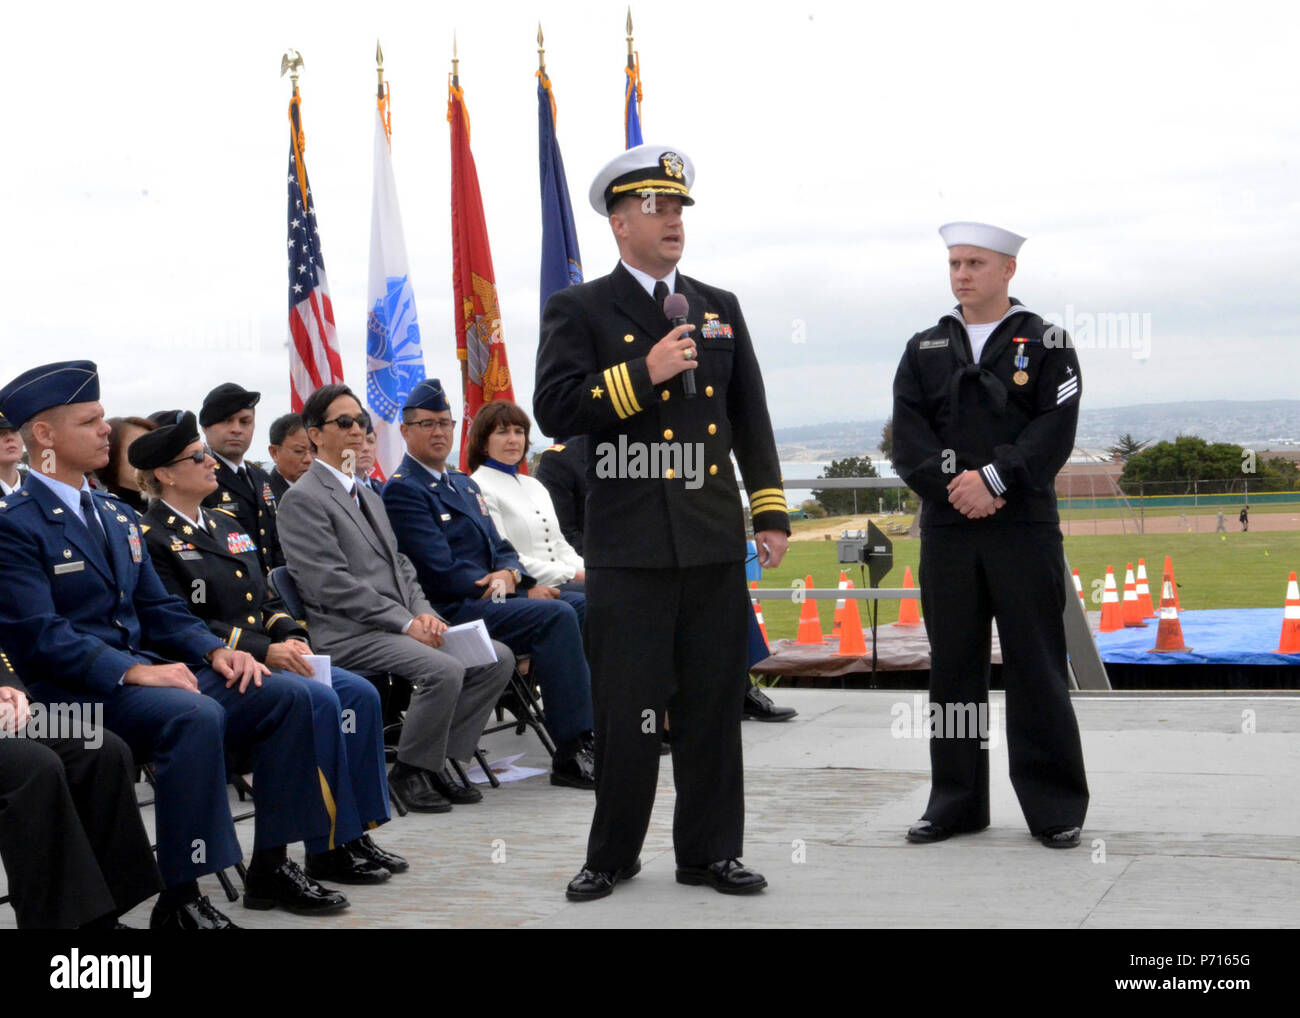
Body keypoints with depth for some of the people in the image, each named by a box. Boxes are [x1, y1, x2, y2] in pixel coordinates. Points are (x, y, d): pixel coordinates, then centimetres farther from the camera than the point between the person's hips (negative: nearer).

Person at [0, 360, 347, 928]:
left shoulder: (117, 516, 20)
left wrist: (214, 651, -1)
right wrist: (131, 670, -26)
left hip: (146, 668, 8)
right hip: (75, 690, -8)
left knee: (285, 695, -8)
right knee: (197, 715, -35)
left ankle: (271, 867, -2)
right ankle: (179, 902, -29)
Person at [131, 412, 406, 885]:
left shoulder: (225, 523, 20)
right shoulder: (154, 539, -7)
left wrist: (291, 636, 1)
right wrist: (265, 651, -21)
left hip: (266, 656, 8)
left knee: (360, 693, -12)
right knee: (318, 699, -28)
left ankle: (355, 831, -6)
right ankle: (327, 848, -19)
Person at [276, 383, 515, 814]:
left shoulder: (367, 495, 24)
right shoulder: (302, 499, -6)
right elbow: (332, 584, -15)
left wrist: (425, 614, 1)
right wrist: (405, 622, -18)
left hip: (399, 624, 9)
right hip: (348, 634, -9)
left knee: (497, 658, -6)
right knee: (443, 670, -30)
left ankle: (438, 760, 1)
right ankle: (409, 773, -10)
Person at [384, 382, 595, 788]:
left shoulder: (462, 483, 23)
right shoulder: (402, 490, -7)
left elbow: (499, 547, 20)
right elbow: (442, 574, -16)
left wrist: (511, 574, -3)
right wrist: (497, 584, -7)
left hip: (494, 596, 9)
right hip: (453, 612, -9)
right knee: (555, 615, -27)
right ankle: (572, 753, -27)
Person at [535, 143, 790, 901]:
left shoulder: (721, 309, 15)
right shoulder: (579, 311, 2)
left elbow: (752, 419, 15)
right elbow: (556, 410, -10)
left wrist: (772, 513, 8)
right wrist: (643, 375, -17)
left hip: (715, 545, 4)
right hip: (630, 547, -4)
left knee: (714, 704, 7)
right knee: (628, 708, 2)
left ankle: (710, 850, 18)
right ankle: (613, 855, 16)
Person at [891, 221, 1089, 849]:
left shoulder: (1046, 344, 4)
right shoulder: (924, 349, 13)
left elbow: (1055, 429, -7)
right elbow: (907, 437, 3)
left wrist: (994, 478, -17)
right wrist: (953, 485, -12)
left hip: (1025, 527, -3)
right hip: (946, 531, 3)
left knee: (1036, 668, -1)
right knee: (953, 668, 6)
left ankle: (1055, 807, 7)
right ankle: (956, 802, 14)